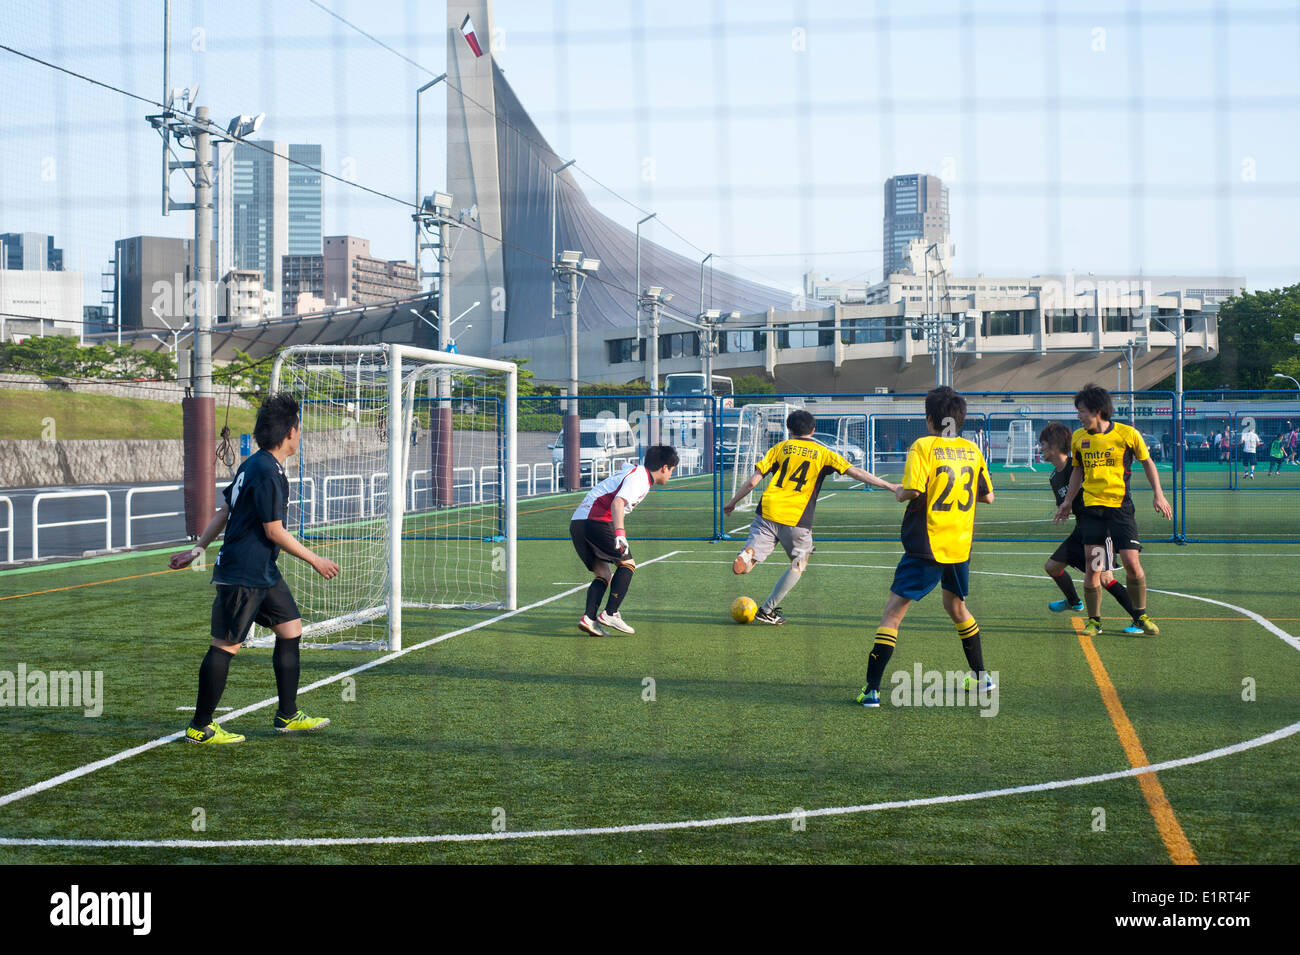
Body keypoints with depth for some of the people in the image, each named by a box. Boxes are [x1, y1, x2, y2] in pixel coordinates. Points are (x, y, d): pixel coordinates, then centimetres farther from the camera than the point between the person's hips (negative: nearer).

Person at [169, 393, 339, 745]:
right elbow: (274, 532, -18)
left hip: (264, 572, 10)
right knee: (226, 646, -3)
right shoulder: (266, 472, -20)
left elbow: (224, 511, 17)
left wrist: (198, 549, 21)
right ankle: (199, 727, 7)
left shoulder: (254, 465, 12)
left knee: (291, 629, 11)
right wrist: (316, 560, -9)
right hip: (242, 575, -10)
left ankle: (288, 716, 19)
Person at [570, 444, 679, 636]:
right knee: (627, 563, 2)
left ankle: (589, 618, -6)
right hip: (596, 521, -9)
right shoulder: (640, 478, -6)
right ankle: (610, 614, -7)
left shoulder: (631, 471, 24)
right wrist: (619, 533, -32)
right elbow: (617, 502, -21)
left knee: (603, 573, 11)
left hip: (577, 522, 9)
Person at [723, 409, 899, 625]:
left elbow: (753, 481, 6)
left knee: (742, 567, 2)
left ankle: (746, 555, -35)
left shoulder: (780, 448, 11)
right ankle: (767, 611, 20)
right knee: (798, 565, 22)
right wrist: (890, 486, 6)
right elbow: (856, 473, 3)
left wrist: (732, 502, 18)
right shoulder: (823, 453, 9)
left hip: (768, 514, 1)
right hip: (797, 520, -1)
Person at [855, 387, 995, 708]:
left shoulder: (923, 446, -10)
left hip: (927, 547, -6)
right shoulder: (972, 450, 6)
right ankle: (981, 678, 34)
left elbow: (912, 491, -22)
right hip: (961, 546, 6)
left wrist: (898, 492, -1)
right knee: (956, 607, 28)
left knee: (892, 613, -3)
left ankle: (872, 690, -10)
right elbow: (987, 496, 12)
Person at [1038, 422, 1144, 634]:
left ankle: (1139, 620, -14)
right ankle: (1074, 602, 40)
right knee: (1052, 566, 13)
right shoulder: (1054, 478, 11)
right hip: (1081, 529, 9)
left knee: (1105, 578, -19)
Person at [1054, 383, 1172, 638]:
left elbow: (1147, 462, 8)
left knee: (1131, 562, -7)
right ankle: (1094, 621, 9)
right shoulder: (1078, 438, 5)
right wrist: (1068, 501, 17)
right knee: (1092, 566, -2)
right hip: (1091, 507, 2)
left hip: (1120, 505, -2)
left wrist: (1159, 495, 2)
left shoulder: (1127, 434, -5)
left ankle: (1141, 615, 13)